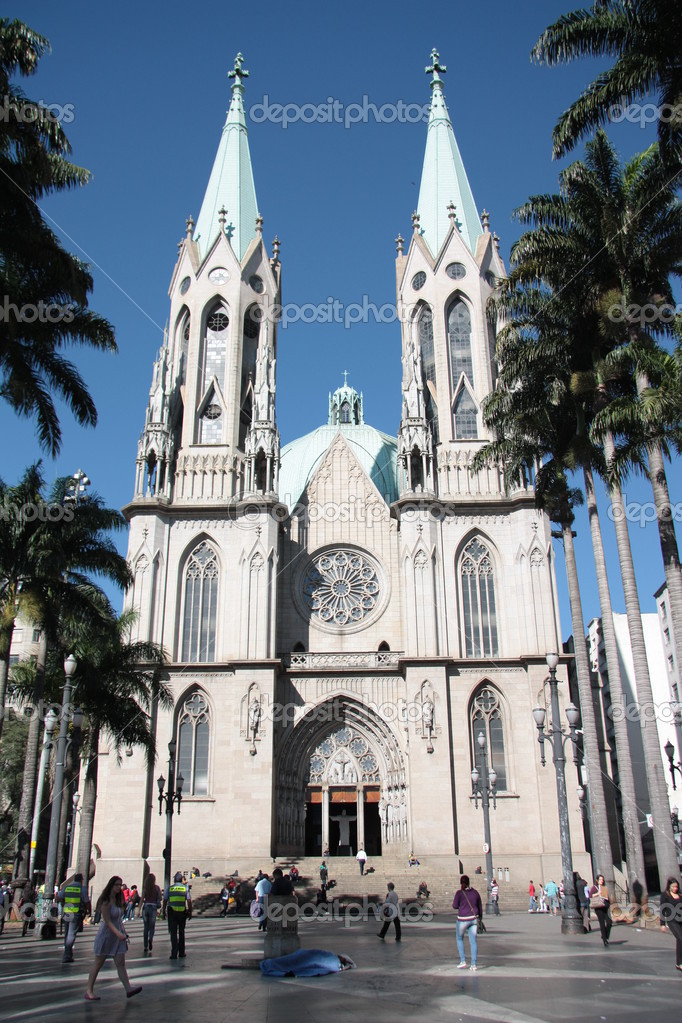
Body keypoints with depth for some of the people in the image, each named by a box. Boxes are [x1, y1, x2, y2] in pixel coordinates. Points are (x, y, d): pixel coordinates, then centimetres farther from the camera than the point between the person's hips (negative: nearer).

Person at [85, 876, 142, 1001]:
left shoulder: (118, 900, 8)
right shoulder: (106, 902, -15)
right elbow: (107, 921, -21)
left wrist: (123, 932, 15)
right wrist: (118, 933, -31)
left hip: (118, 936, 6)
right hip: (106, 935, -6)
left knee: (121, 963, -1)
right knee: (98, 964, 4)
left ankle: (128, 989, -9)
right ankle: (89, 991, 15)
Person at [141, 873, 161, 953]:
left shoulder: (145, 888, -1)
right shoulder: (157, 887, -1)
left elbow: (142, 899, -5)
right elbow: (160, 898, 0)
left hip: (145, 907, 1)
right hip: (153, 907, -1)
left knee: (146, 927, 12)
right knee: (152, 926, 8)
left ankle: (146, 946, 12)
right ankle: (150, 939, -21)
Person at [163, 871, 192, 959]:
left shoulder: (169, 888, 4)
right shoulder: (185, 888, 4)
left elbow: (165, 900, 3)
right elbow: (189, 901, -1)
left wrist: (164, 912, 11)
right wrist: (190, 912, 5)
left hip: (172, 912, -1)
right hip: (182, 912, 1)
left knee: (173, 933, 0)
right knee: (181, 932, 16)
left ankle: (174, 953, -9)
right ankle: (181, 952, 20)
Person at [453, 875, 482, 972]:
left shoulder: (460, 893, -11)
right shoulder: (475, 892, 3)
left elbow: (454, 906, -8)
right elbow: (480, 906, 10)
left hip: (463, 919, -4)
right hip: (474, 919, 4)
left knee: (460, 939, 16)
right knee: (473, 941, 6)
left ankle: (463, 961, 10)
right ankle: (474, 965, 2)